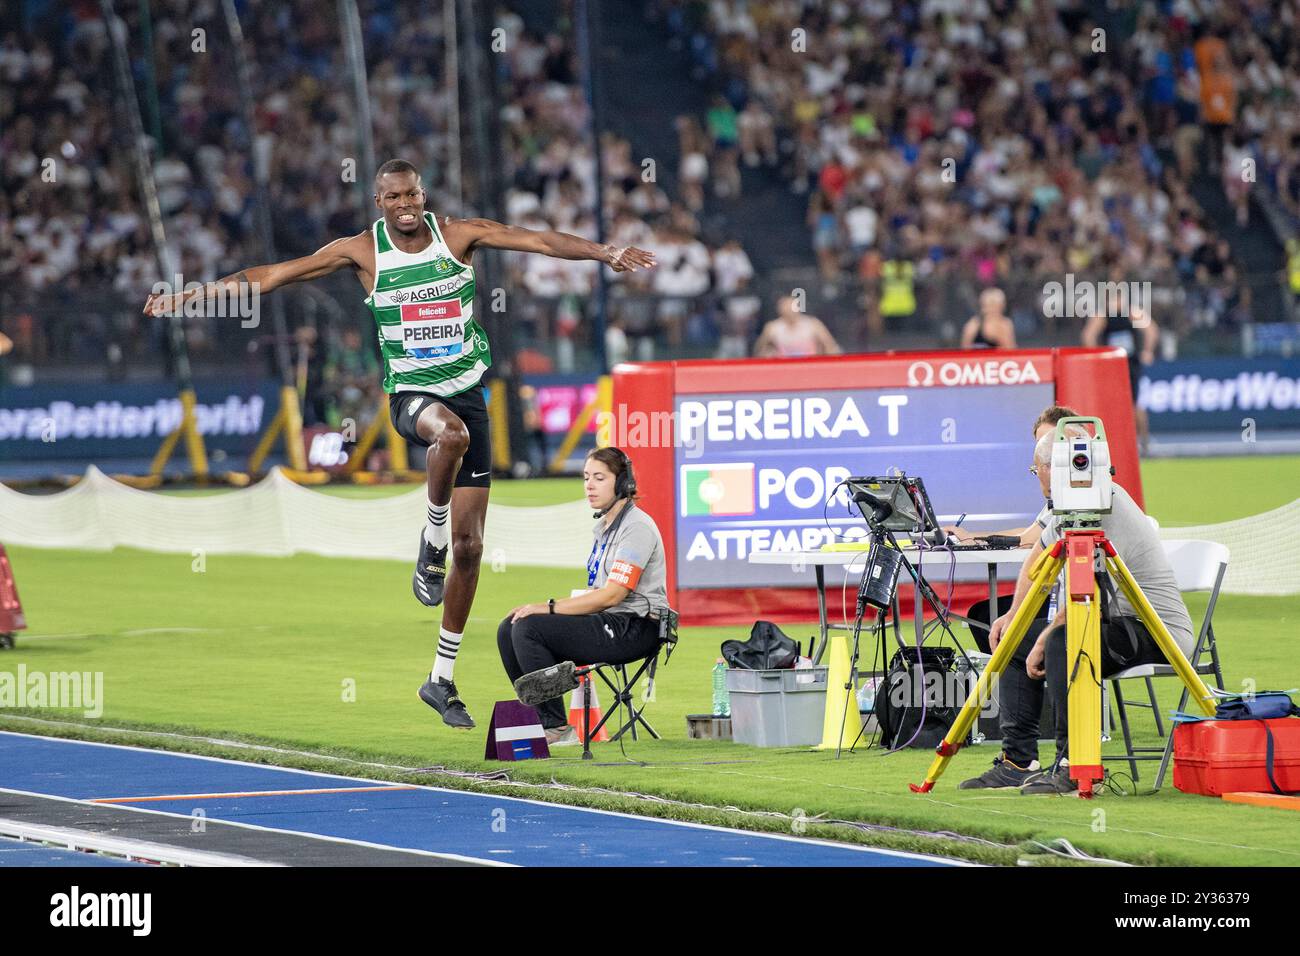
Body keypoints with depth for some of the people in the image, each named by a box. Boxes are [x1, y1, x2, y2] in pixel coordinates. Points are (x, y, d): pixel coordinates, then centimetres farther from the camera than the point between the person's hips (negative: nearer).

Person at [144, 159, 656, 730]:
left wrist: (606, 253, -22)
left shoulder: (459, 235, -1)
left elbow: (539, 240, -8)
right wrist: (190, 296, -2)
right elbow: (274, 275, 0)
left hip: (467, 396, 2)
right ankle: (431, 543, -16)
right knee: (451, 433, -41)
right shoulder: (362, 251, -2)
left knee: (469, 547, 2)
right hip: (411, 396, -2)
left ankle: (442, 680, 12)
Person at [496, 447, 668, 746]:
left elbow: (611, 595, -19)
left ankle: (557, 727, -18)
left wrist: (550, 608, -18)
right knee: (509, 628, 1)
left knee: (530, 628, -23)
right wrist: (547, 608, 3)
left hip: (634, 628, -10)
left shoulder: (637, 527, -13)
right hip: (608, 623, 10)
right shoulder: (604, 527, 18)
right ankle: (539, 719, 4)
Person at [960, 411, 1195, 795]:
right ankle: (1018, 761, 7)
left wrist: (1045, 638, -17)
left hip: (1158, 633, -11)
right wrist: (1014, 614, 17)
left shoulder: (1107, 508, -21)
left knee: (1062, 641, -35)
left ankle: (1073, 764, -30)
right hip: (1115, 624, 11)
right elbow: (1038, 559, 26)